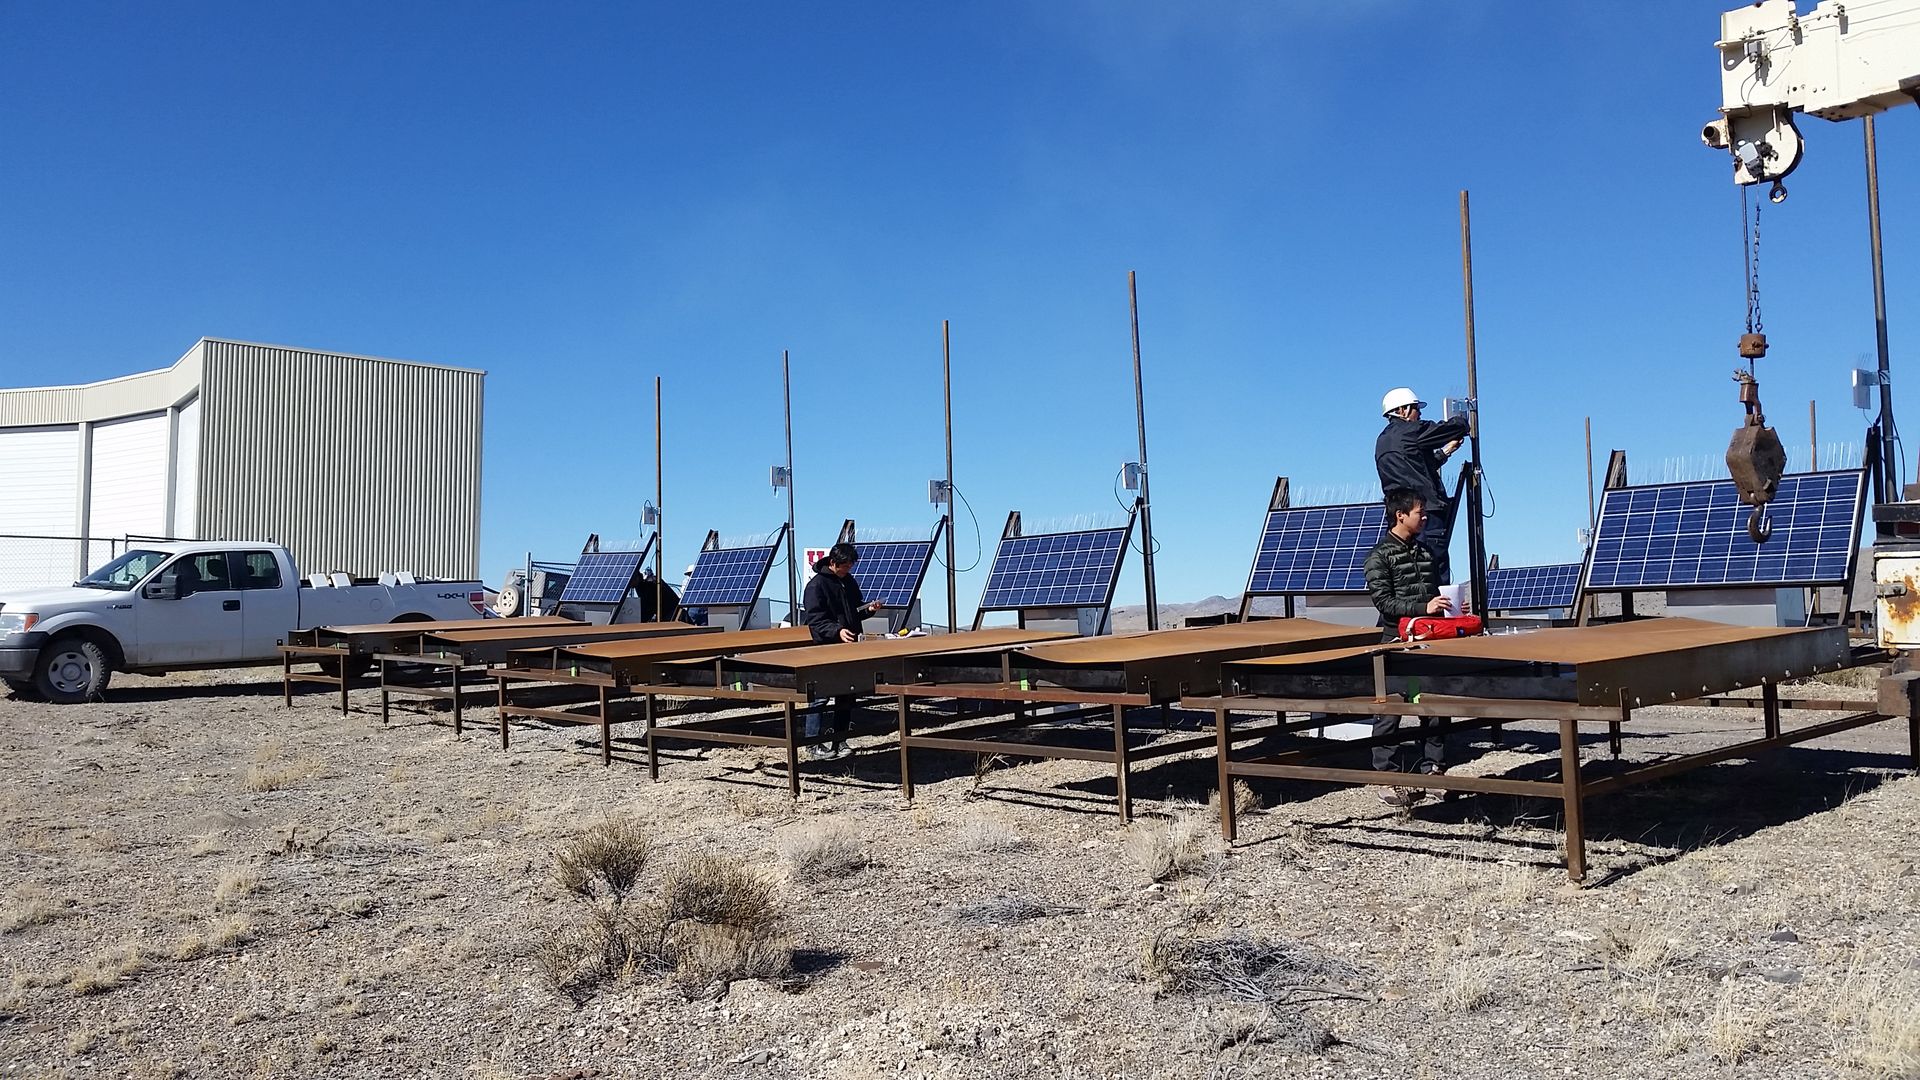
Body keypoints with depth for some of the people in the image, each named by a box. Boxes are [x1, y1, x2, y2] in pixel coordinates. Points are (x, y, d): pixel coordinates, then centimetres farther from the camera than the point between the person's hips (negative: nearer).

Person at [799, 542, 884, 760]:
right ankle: (813, 744, 4)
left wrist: (868, 609, 3)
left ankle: (839, 741, 19)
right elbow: (814, 620, -18)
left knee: (847, 696, 11)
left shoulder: (848, 581, 11)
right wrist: (837, 631, -31)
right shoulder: (817, 585, -12)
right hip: (825, 649, -8)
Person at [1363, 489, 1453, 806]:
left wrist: (1447, 606, 6)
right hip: (1395, 641, -6)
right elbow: (1383, 601, -15)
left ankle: (1432, 769, 19)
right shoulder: (1380, 555, -7)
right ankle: (1388, 778, 5)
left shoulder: (1424, 550, 14)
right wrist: (1423, 607, -23)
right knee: (1389, 712, -1)